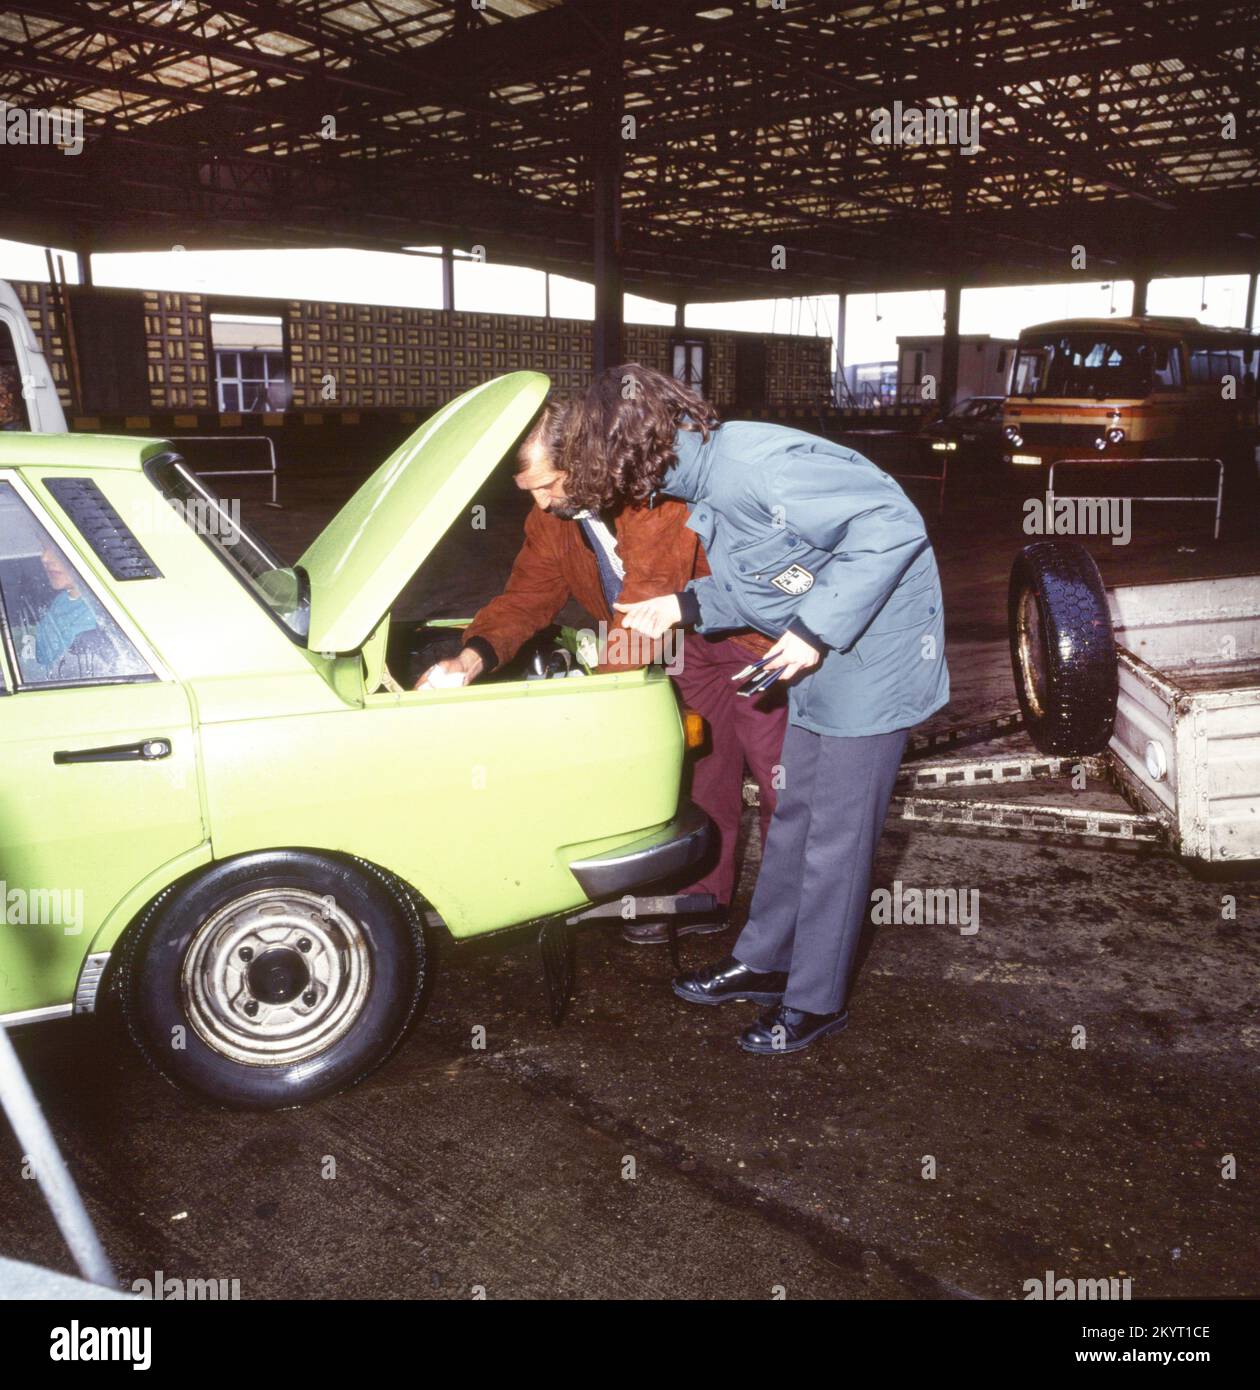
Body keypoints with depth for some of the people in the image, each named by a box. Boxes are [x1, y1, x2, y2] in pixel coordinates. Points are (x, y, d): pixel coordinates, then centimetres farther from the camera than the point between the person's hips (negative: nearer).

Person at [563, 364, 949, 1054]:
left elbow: (893, 526, -30)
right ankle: (761, 961, 34)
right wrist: (684, 605, 6)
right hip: (819, 659, 9)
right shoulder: (703, 481, 5)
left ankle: (816, 1002, 18)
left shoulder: (749, 466, -27)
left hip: (875, 653, -9)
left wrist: (817, 631, -27)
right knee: (794, 815, 18)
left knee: (837, 837, 1)